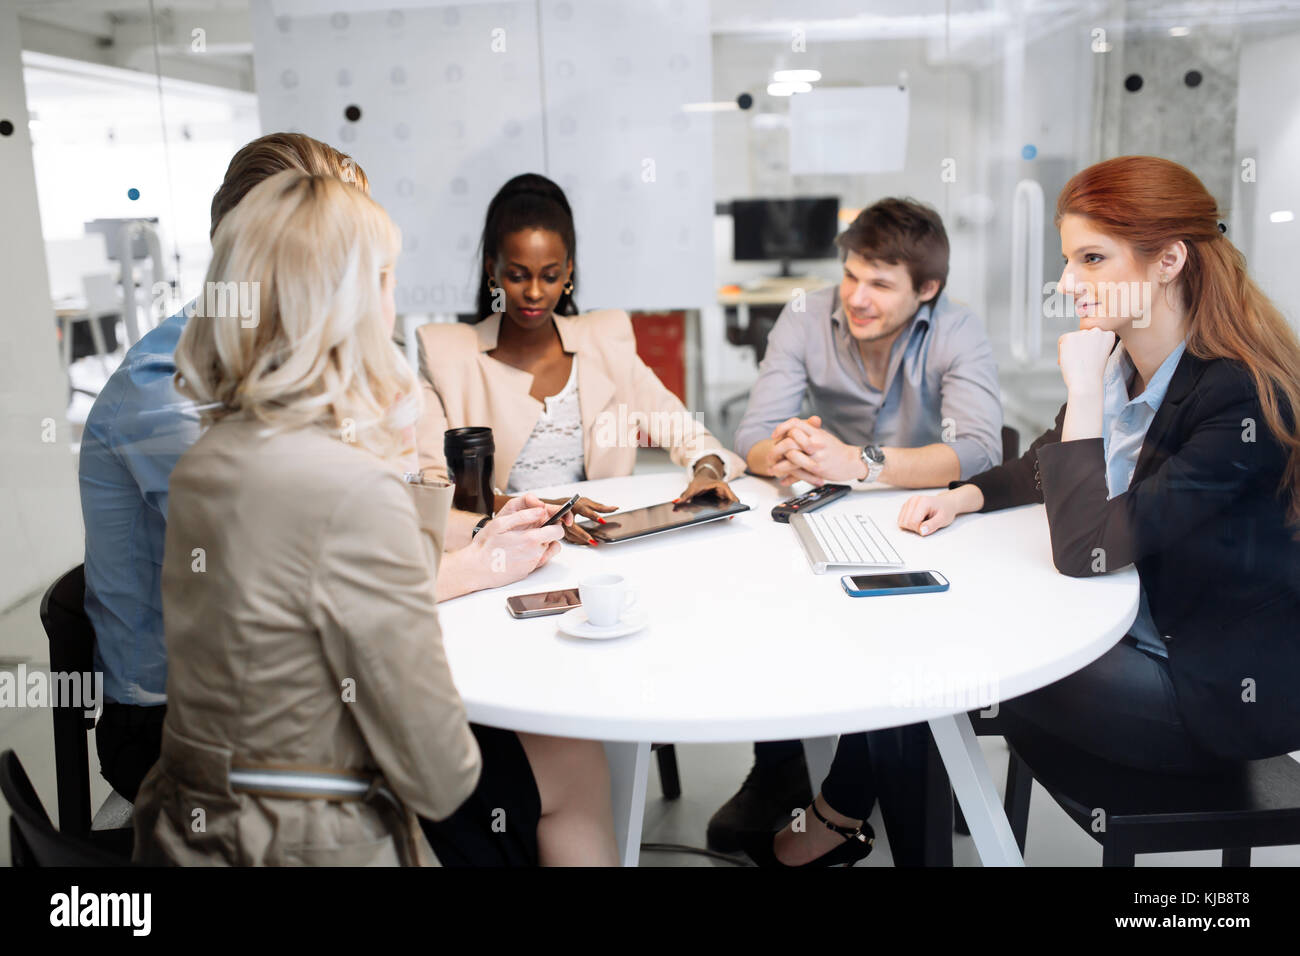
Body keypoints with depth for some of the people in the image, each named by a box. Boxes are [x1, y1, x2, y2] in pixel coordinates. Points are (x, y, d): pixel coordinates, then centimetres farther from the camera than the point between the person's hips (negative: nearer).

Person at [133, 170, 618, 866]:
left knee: (571, 762, 22)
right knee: (572, 767, 15)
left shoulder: (202, 461, -1)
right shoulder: (358, 493, -29)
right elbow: (437, 774, -23)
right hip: (312, 845, -8)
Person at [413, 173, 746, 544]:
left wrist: (707, 470, -11)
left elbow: (678, 427, 12)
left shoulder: (605, 342, 11)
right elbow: (427, 483, -10)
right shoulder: (447, 354, 1)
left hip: (603, 543, 1)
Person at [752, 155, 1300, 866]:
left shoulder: (1239, 395, -26)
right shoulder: (1122, 360, -1)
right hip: (1135, 635, 7)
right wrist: (963, 496, 0)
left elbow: (1084, 553, -30)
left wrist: (1083, 388, -27)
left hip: (1217, 694, -7)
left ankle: (836, 820, 18)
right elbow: (1049, 467, 19)